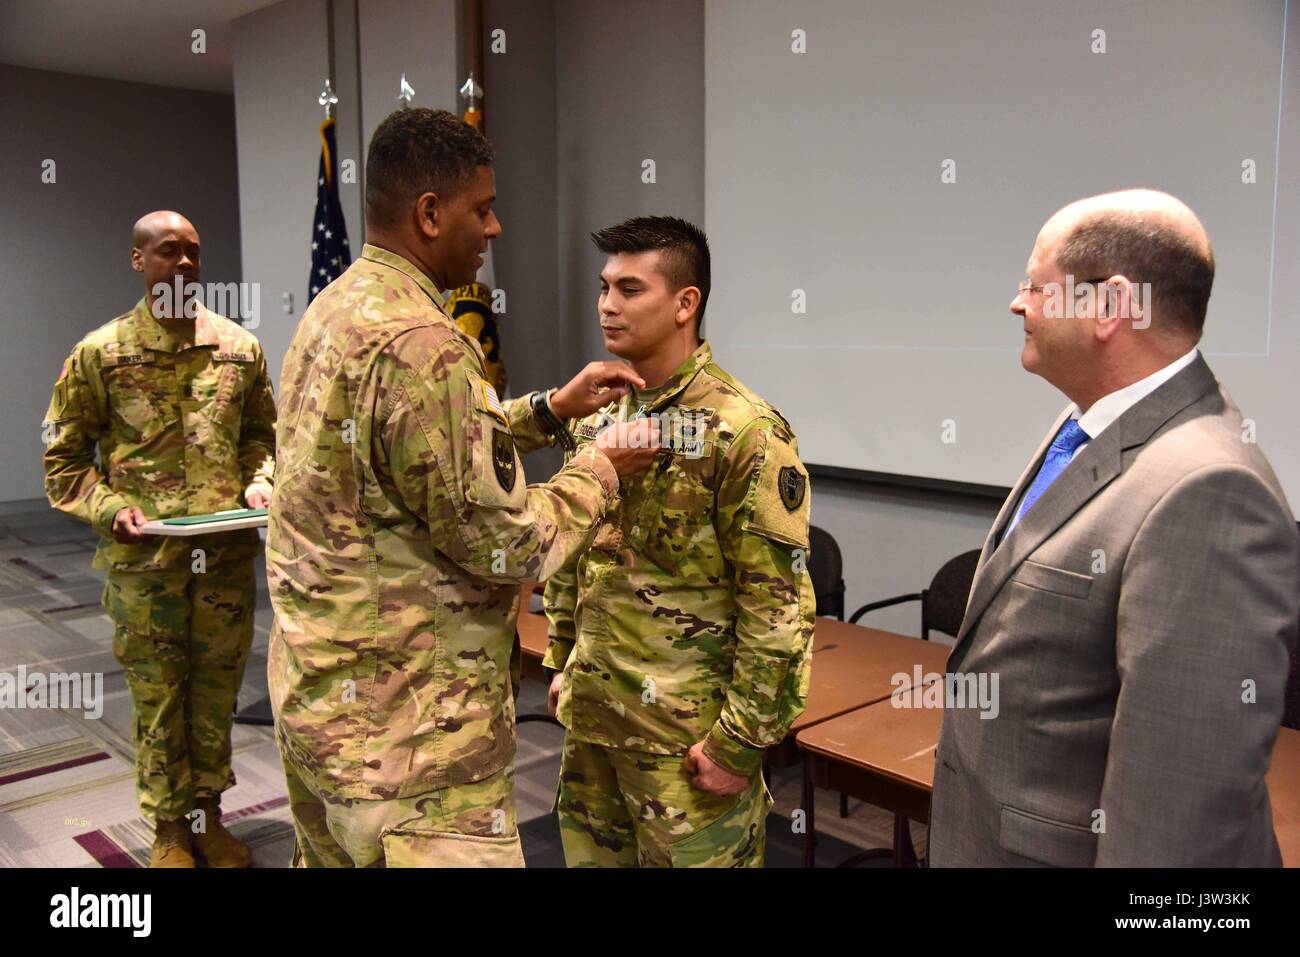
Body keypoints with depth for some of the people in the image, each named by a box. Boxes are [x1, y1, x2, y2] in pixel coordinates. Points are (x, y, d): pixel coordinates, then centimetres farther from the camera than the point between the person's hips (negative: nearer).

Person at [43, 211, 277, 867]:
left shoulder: (239, 347, 5)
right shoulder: (101, 353, -1)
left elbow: (261, 435, 15)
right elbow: (64, 459, 3)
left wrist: (259, 483, -3)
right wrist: (112, 510, -12)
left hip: (228, 554, 2)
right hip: (143, 563, -2)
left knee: (217, 691, 13)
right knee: (157, 697, 9)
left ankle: (209, 816, 31)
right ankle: (169, 831, 27)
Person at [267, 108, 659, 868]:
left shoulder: (334, 311, 7)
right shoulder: (420, 346, -24)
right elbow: (504, 546, -20)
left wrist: (551, 409, 14)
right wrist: (603, 469, -5)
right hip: (407, 736, -10)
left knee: (336, 853, 22)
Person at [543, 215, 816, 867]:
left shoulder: (744, 431, -17)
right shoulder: (596, 416, 6)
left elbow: (777, 604, -17)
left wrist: (742, 740, -16)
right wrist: (561, 660, 16)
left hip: (686, 732, -7)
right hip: (591, 714, 7)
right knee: (592, 854, 20)